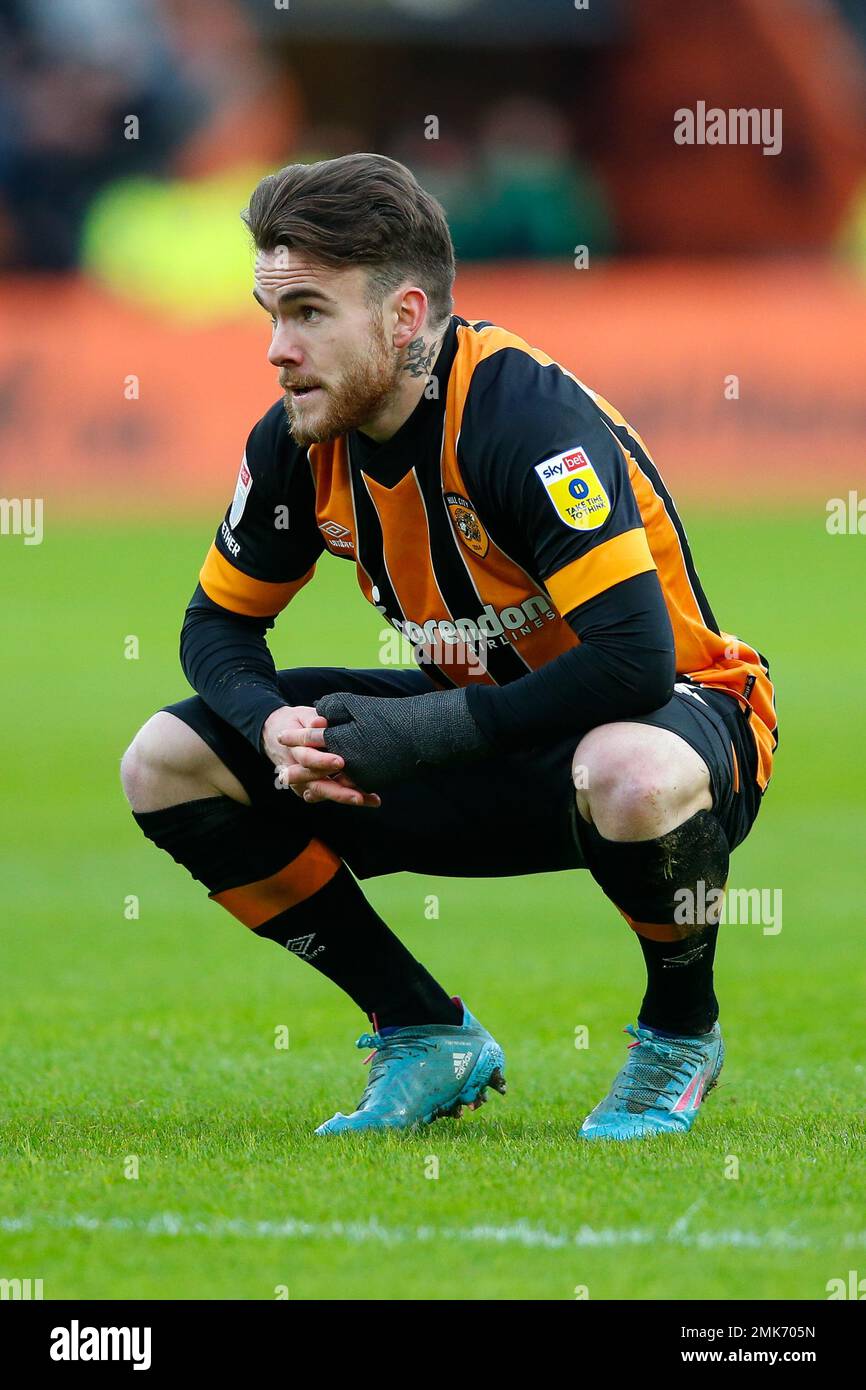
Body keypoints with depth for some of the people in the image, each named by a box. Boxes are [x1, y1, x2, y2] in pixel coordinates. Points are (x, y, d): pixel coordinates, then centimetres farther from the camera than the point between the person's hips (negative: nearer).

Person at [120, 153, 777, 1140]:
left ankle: (681, 1031, -10)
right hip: (481, 726, 7)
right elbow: (218, 623, 6)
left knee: (632, 777, -45)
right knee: (168, 764, -6)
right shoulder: (298, 444, -8)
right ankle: (427, 1036, 5)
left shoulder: (526, 418, -29)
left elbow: (636, 658, -36)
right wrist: (274, 726, -17)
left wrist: (419, 734, -32)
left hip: (676, 711, -7)